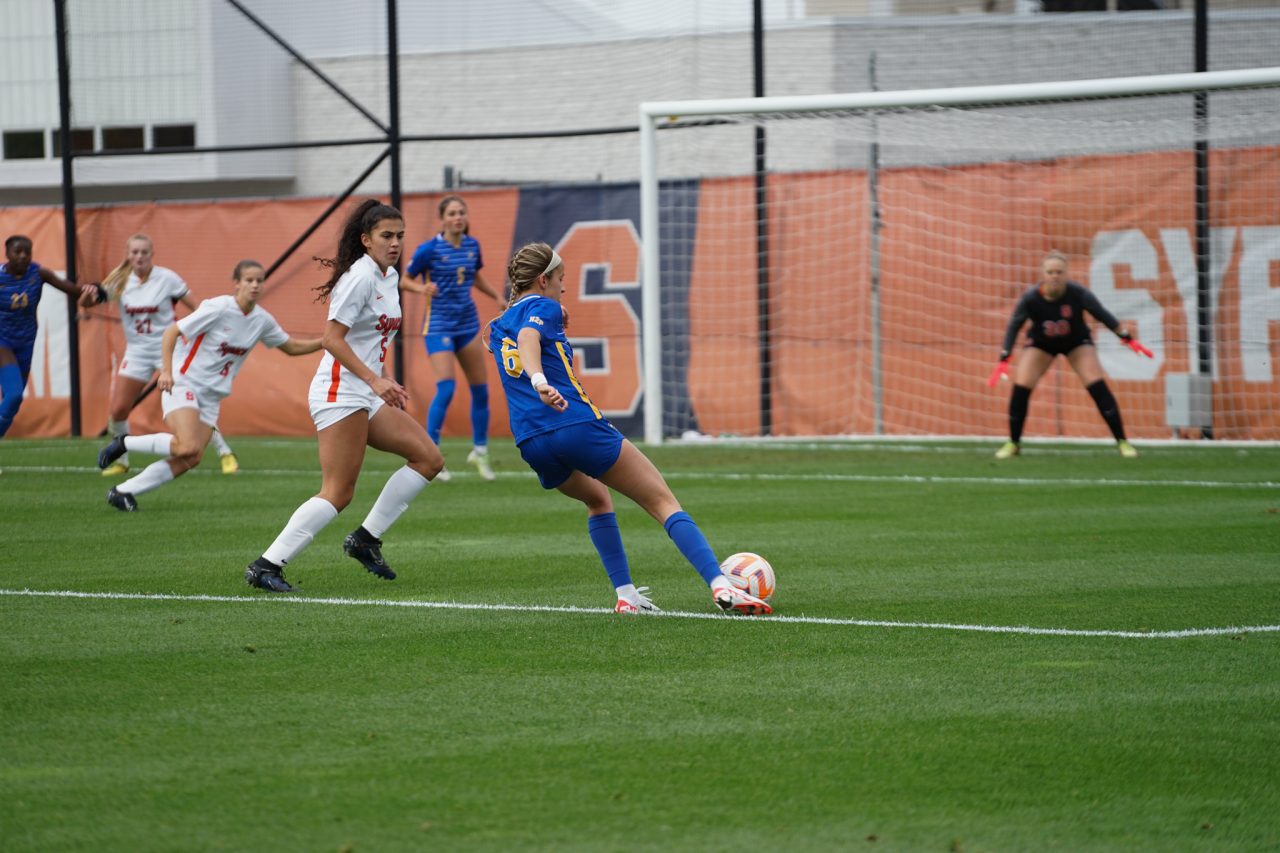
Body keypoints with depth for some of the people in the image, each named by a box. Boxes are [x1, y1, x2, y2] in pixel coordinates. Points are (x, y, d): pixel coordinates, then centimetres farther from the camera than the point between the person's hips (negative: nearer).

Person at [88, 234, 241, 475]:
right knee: (117, 411, -5)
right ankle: (120, 461, 16)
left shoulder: (167, 278, -10)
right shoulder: (120, 281, -1)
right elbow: (86, 303, 0)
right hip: (136, 351, 3)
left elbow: (197, 308, -5)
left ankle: (225, 454, 1)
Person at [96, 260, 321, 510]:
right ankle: (123, 443, -6)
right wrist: (166, 371, -25)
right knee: (188, 447, -28)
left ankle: (122, 492, 1)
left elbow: (292, 347, 19)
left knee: (190, 460, -8)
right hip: (184, 384, -7)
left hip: (212, 396, 7)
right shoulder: (218, 308, -15)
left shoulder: (262, 321, 5)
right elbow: (171, 332, -13)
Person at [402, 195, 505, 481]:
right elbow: (405, 280, -5)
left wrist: (497, 297, 10)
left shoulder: (472, 245, 3)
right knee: (446, 388, -18)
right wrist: (422, 288, -25)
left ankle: (480, 450, 26)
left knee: (480, 390, 9)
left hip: (468, 323, 6)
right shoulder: (429, 249, -12)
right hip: (439, 325, -6)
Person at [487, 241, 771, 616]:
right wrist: (540, 382, -38)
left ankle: (625, 594, 21)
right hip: (578, 426, -7)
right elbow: (527, 339, -20)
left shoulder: (497, 329, 22)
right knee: (662, 501, -3)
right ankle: (720, 586, -18)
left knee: (597, 499, 34)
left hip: (532, 444, 7)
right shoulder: (542, 307, 1)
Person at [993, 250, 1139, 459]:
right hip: (1041, 344, 1)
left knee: (1097, 386, -15)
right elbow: (1014, 326, -18)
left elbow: (1102, 314, -19)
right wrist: (1004, 358, -22)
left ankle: (1122, 441, -8)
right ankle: (1013, 443, 5)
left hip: (1076, 342, -1)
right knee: (1021, 387, -13)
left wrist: (1126, 336, -21)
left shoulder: (1077, 293, -30)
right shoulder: (1030, 298, -29)